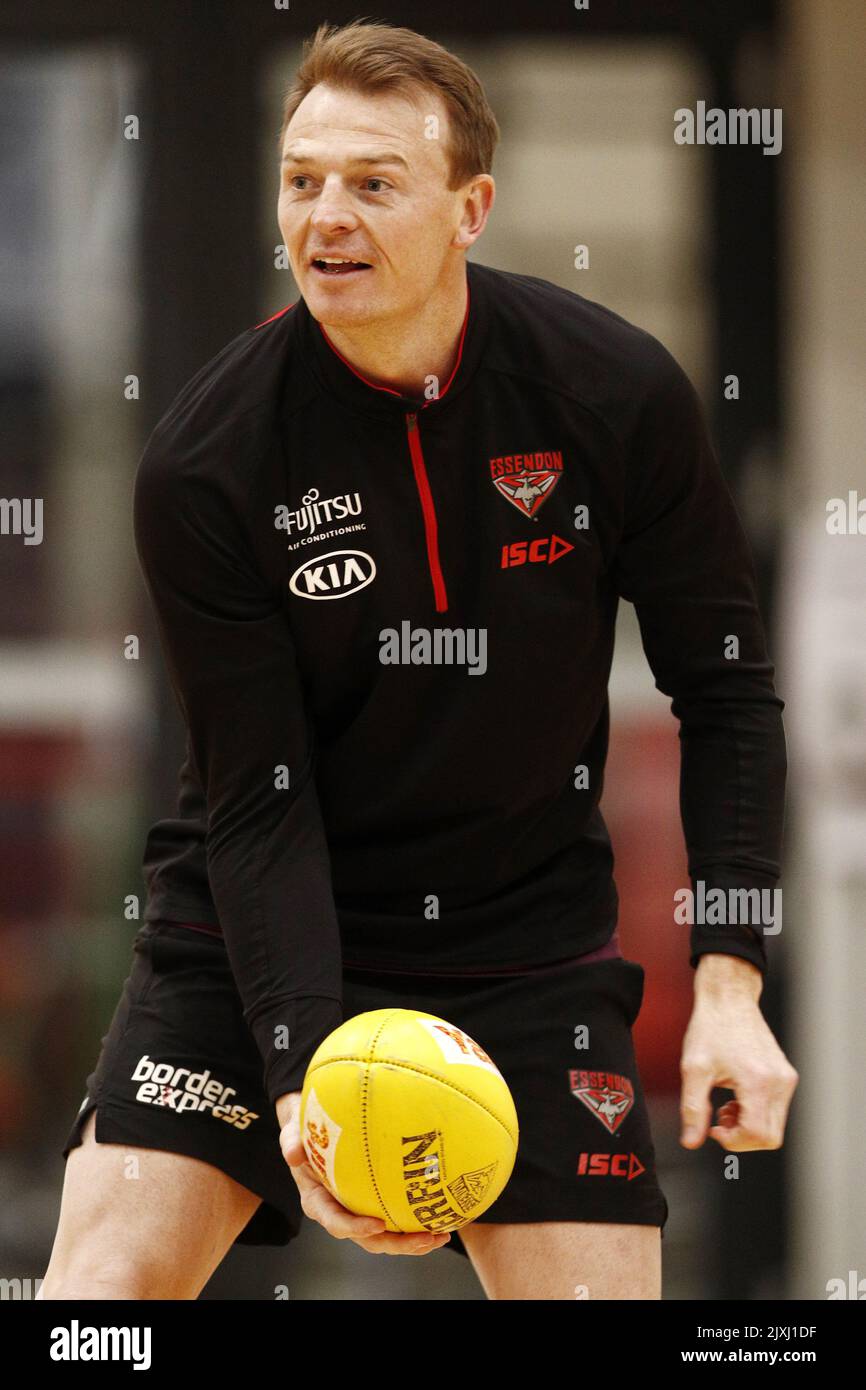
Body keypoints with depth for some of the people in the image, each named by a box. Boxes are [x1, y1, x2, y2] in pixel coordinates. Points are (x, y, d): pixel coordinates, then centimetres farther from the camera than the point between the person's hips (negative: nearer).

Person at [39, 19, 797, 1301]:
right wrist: (305, 1074, -26)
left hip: (528, 942, 1)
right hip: (258, 938, -1)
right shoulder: (204, 461, -16)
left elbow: (724, 686, -2)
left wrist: (729, 981, -10)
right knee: (102, 1286, -14)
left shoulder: (618, 392, -12)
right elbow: (256, 800, -15)